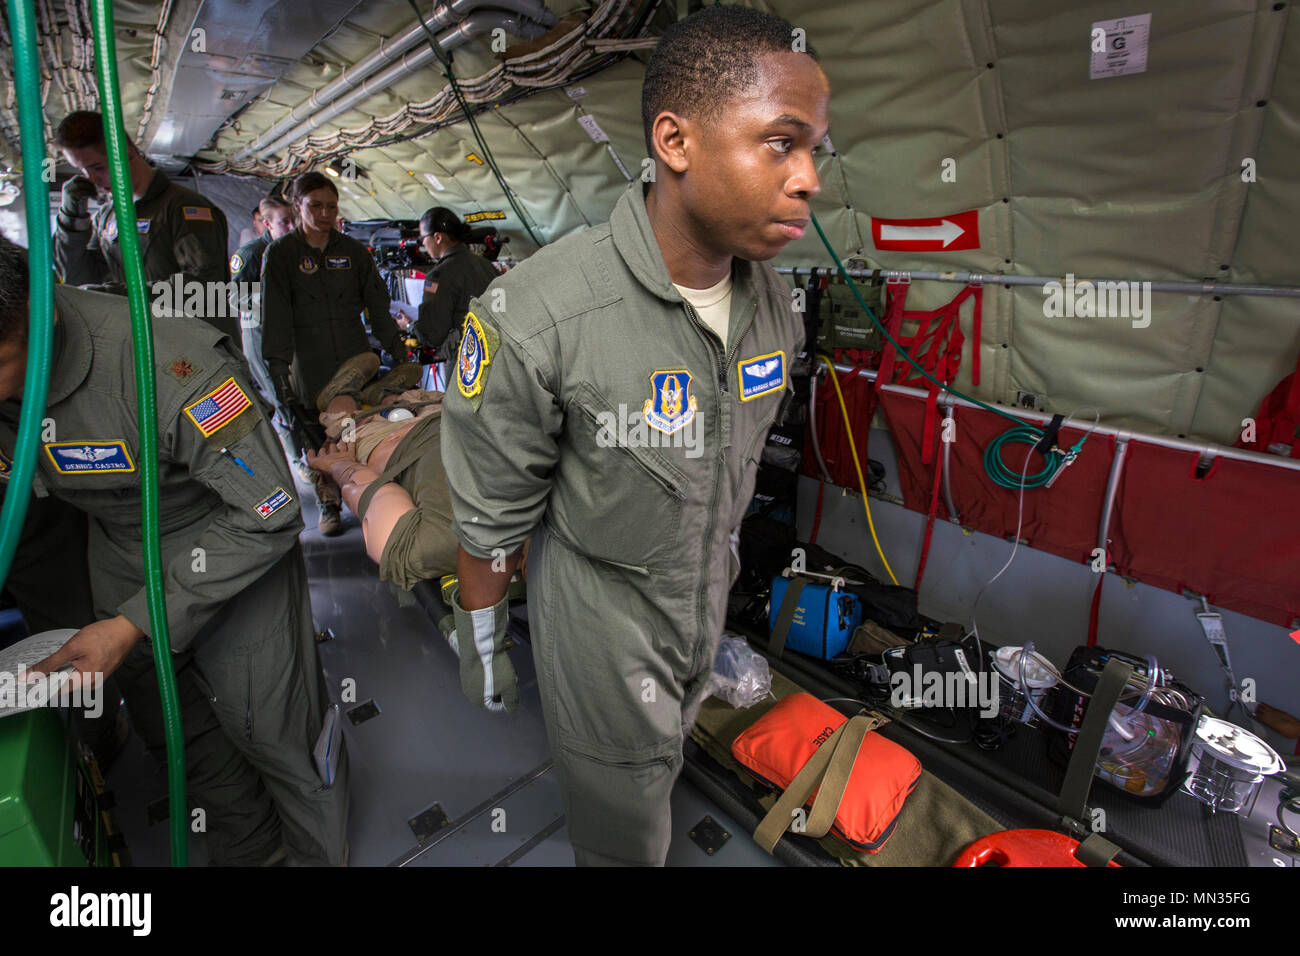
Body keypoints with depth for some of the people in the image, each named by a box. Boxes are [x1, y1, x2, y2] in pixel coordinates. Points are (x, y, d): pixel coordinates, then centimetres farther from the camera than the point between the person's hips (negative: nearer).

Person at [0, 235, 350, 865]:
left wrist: (135, 625, -27)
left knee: (273, 729, 4)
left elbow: (269, 516, -29)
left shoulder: (166, 364, -36)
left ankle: (323, 851, 35)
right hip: (119, 549, 7)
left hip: (232, 542, -6)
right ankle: (248, 847, 47)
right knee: (171, 727, 20)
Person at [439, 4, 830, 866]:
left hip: (708, 608, 6)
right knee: (627, 832, 22)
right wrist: (480, 646, -4)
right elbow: (491, 519, -18)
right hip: (600, 629, -5)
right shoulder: (533, 321, -31)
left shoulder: (775, 307, -11)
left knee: (662, 767, 34)